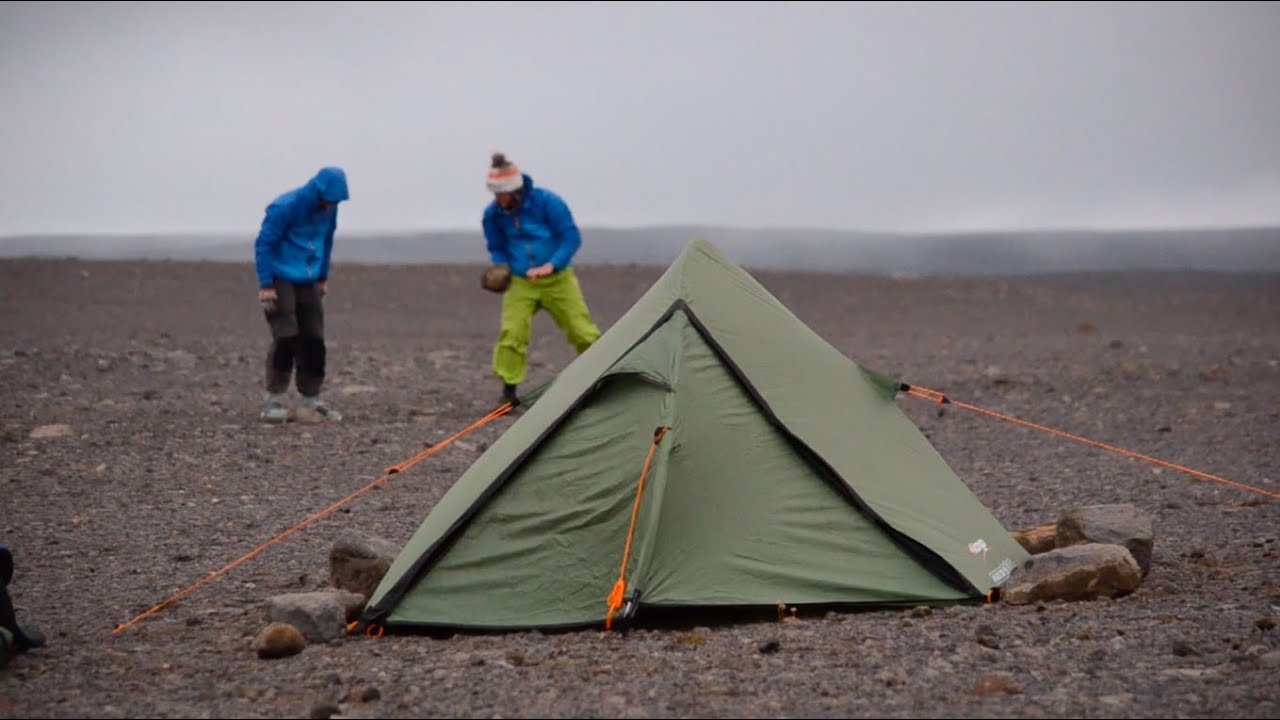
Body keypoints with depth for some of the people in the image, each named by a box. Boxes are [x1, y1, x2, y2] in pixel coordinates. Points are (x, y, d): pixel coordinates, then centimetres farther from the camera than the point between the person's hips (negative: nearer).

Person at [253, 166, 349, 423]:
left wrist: (322, 277, 19)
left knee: (314, 340, 3)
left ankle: (310, 400, 10)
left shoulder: (328, 209, 1)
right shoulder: (285, 208, -19)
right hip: (281, 280, -6)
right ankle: (274, 400, -6)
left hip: (308, 283, 6)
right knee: (286, 338, -13)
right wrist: (265, 286, -16)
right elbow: (263, 244, -15)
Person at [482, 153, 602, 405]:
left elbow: (572, 238, -12)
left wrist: (550, 266, -22)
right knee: (511, 333, -15)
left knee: (583, 332, 0)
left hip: (558, 279, -2)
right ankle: (509, 392, -5)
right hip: (520, 284, 2)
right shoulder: (493, 214, -5)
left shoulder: (548, 202, -15)